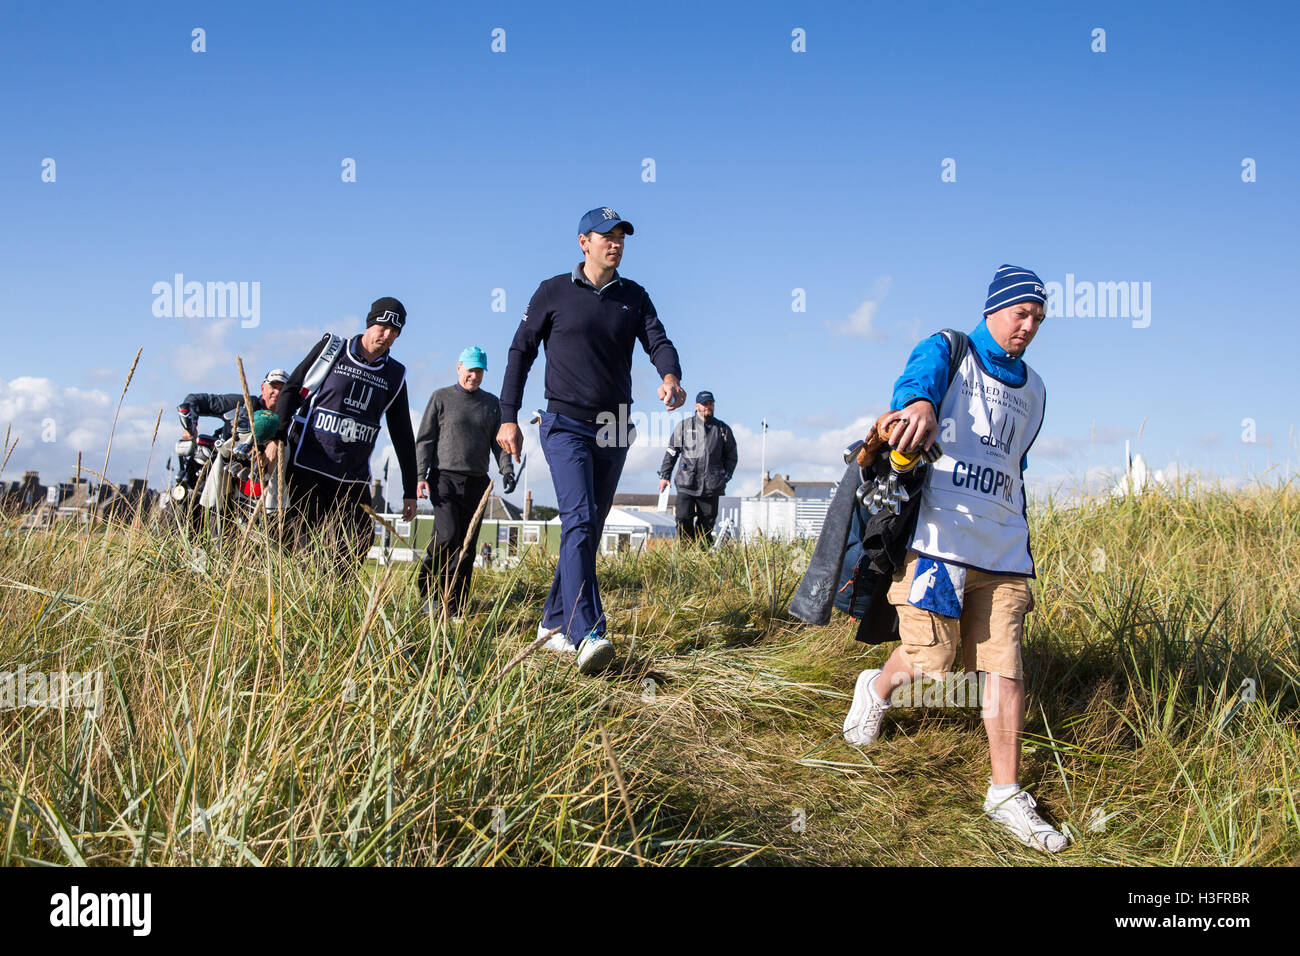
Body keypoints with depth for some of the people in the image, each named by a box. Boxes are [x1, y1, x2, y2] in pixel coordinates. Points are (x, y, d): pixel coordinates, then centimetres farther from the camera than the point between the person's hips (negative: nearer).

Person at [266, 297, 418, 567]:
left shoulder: (394, 375, 11)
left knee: (359, 546, -4)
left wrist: (410, 490, 11)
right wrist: (278, 436, -9)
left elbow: (402, 434, 14)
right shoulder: (331, 349, 4)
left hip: (353, 479, 4)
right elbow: (291, 391, 4)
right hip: (308, 468, -3)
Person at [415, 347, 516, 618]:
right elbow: (424, 440, 4)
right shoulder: (441, 398, 7)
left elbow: (499, 441, 16)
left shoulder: (491, 403, 17)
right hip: (444, 478, -3)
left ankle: (455, 608, 5)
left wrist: (507, 470, -1)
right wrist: (421, 476, -7)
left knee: (467, 546, 1)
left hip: (477, 483, 4)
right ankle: (428, 591, -2)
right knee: (447, 537, -19)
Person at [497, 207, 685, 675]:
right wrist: (508, 418, -3)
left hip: (613, 431, 5)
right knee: (578, 520, -20)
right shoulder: (554, 293, 1)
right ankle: (587, 634, -30)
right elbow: (521, 352, 4)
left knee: (589, 528, 9)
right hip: (566, 426, -5)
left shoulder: (634, 297, 10)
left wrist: (670, 375, -27)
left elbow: (658, 341, -3)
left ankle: (554, 623, 22)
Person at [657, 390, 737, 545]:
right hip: (686, 484, -1)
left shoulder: (723, 429, 12)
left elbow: (731, 455, 19)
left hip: (711, 486, 1)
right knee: (683, 520, -11)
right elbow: (671, 452, 13)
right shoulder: (684, 426, 9)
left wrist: (725, 477, 8)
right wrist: (664, 475, 8)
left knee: (706, 524, 2)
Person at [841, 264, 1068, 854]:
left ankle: (1006, 795, 6)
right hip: (938, 535, -5)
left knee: (1005, 668, -1)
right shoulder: (948, 351, 4)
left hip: (1002, 549, 5)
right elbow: (919, 376, -21)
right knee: (931, 661, -4)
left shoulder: (1032, 390, 23)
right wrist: (920, 404, -46)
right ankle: (878, 685, 30)